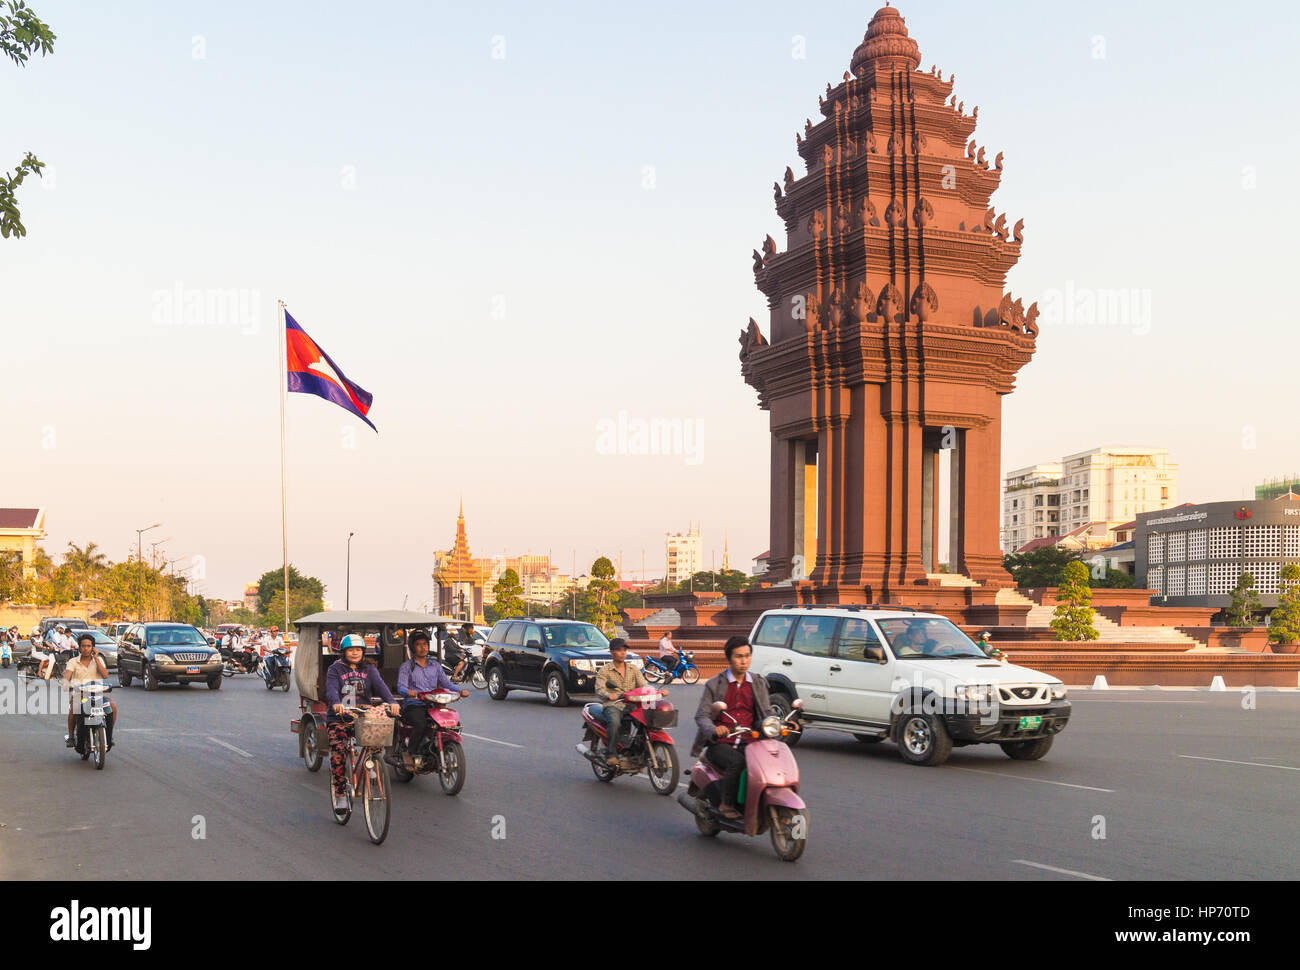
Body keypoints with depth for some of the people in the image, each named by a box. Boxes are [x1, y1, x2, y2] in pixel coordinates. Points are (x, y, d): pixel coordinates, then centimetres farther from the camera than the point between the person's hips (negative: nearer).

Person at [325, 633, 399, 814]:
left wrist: (391, 701, -26)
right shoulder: (335, 669, 4)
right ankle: (340, 795, -7)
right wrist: (336, 703, -37)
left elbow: (380, 685, -7)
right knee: (338, 753, -16)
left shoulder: (369, 669, 10)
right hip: (338, 718, -2)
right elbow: (331, 690, -14)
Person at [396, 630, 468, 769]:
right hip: (413, 706, -4)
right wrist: (409, 692, -31)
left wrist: (460, 691, -8)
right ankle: (410, 753, -16)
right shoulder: (406, 666, 8)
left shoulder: (435, 666, 21)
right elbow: (401, 687, -6)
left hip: (433, 705, 4)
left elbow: (446, 684, 13)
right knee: (421, 724, -35)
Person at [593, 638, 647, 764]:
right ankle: (611, 754, -27)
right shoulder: (605, 670, 6)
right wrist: (609, 695, -31)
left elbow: (643, 685, 10)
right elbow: (599, 690, -8)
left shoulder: (633, 669, 20)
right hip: (613, 706, -4)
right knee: (614, 722, -37)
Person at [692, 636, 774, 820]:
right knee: (736, 762, -35)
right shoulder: (714, 684, 6)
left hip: (747, 743, 3)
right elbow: (701, 715, -1)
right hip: (719, 744, -3)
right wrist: (714, 730, -23)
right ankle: (727, 805, -16)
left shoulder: (758, 684, 16)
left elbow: (766, 712, 12)